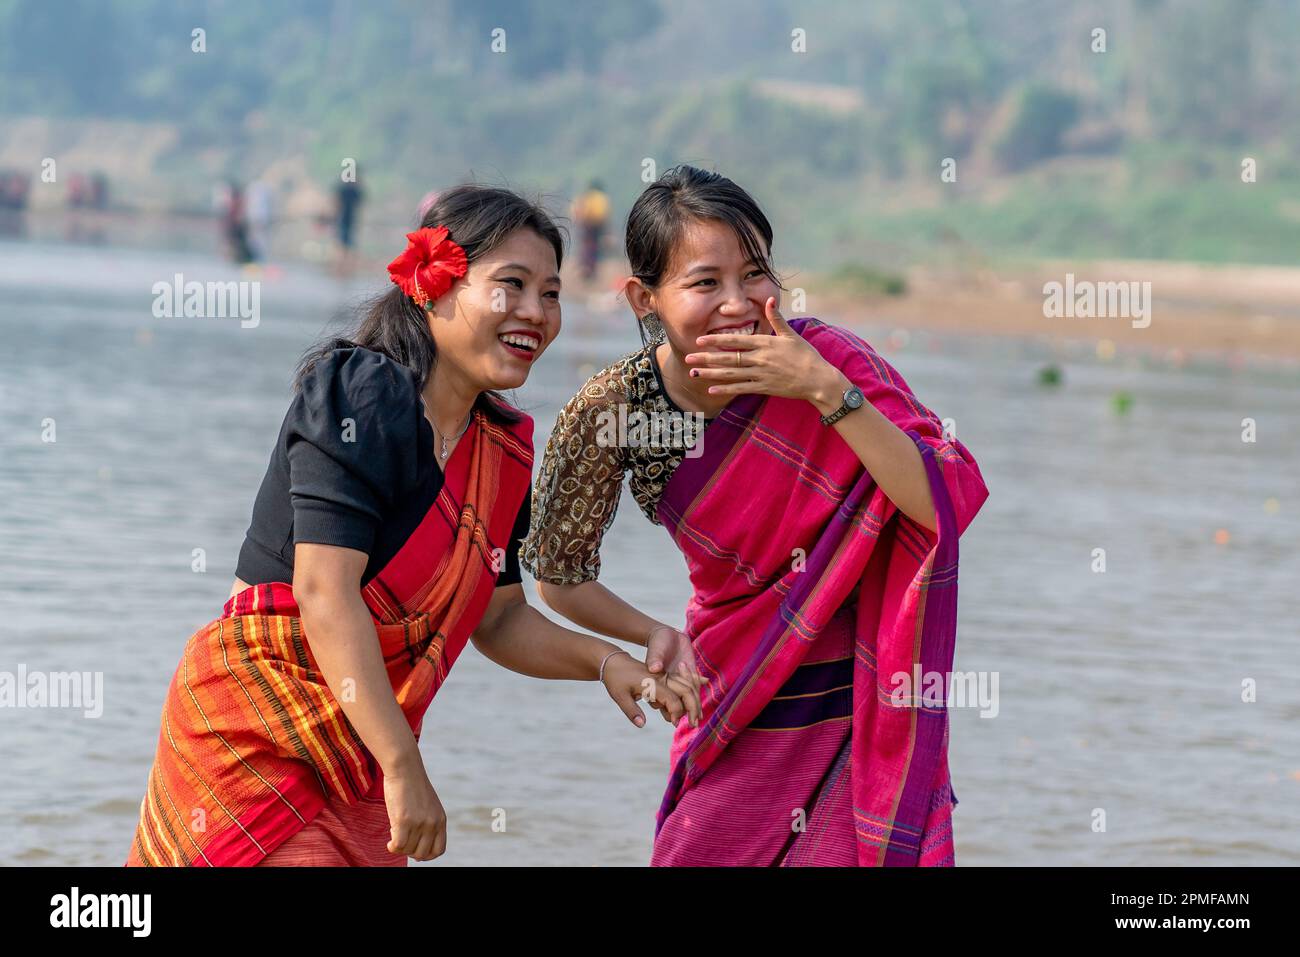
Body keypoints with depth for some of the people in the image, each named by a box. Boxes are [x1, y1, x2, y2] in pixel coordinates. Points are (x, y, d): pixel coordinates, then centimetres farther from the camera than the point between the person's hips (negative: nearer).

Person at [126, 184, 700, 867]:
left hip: (358, 759, 8)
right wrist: (404, 768, -29)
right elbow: (326, 591, -25)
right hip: (256, 729, -8)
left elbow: (498, 619, 15)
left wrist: (607, 663, -4)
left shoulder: (505, 447, 8)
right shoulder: (362, 399, -17)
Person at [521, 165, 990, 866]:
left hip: (860, 723, -2)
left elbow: (950, 506, -26)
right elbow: (560, 576, 4)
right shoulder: (612, 411, -11)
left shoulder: (826, 359, -16)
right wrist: (654, 634, -13)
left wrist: (827, 392, -33)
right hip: (734, 724, 2)